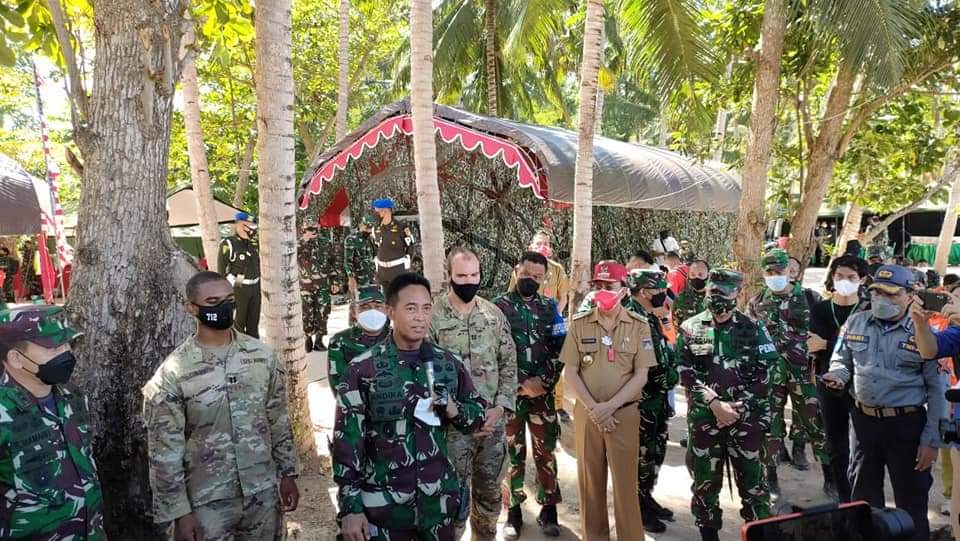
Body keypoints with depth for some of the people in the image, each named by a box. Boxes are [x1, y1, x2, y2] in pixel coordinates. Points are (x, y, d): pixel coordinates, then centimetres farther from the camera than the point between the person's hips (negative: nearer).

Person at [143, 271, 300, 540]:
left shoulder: (264, 356, -2)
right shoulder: (172, 374, -12)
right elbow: (165, 452, -9)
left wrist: (288, 473, 7)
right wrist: (178, 511, -9)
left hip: (263, 494, 3)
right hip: (207, 503, -3)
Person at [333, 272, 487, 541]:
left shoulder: (449, 363, -1)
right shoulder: (363, 369, -10)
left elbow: (478, 414, 9)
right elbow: (347, 441, -8)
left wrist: (454, 410, -11)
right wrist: (350, 507, -9)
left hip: (438, 500, 3)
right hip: (383, 504, -2)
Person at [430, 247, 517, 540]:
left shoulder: (494, 313, 3)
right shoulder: (431, 316, -11)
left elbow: (509, 363, 6)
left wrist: (500, 408, -6)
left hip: (493, 420, 4)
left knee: (490, 490, 18)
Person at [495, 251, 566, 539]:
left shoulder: (550, 307, 6)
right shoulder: (500, 306, -2)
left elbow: (560, 349, 2)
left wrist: (543, 380, -10)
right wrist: (522, 383, -13)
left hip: (543, 392, 2)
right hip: (510, 392, -2)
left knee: (545, 451, 9)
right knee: (513, 452, 7)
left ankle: (548, 509, 23)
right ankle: (514, 511, 21)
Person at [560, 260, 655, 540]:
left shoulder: (639, 326, -2)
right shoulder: (579, 324, 0)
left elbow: (641, 376, -6)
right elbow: (571, 373, 0)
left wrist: (610, 406, -15)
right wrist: (593, 408, -11)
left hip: (625, 413, -1)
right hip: (587, 413, 2)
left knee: (625, 481, 3)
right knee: (589, 480, 11)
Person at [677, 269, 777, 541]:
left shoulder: (754, 329, 1)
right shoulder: (691, 329, 2)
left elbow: (766, 372, -2)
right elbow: (686, 373, -4)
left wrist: (738, 406, -10)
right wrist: (715, 403, -14)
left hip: (746, 418, 0)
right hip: (704, 417, 1)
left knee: (753, 480, 6)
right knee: (705, 481, 10)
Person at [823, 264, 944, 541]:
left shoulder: (923, 332, -9)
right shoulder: (855, 323, 2)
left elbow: (937, 389, -7)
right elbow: (841, 360, 16)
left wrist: (931, 440, -10)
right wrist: (838, 375, -9)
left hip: (906, 424, -4)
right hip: (863, 420, 4)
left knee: (911, 501, 9)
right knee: (863, 492, 19)